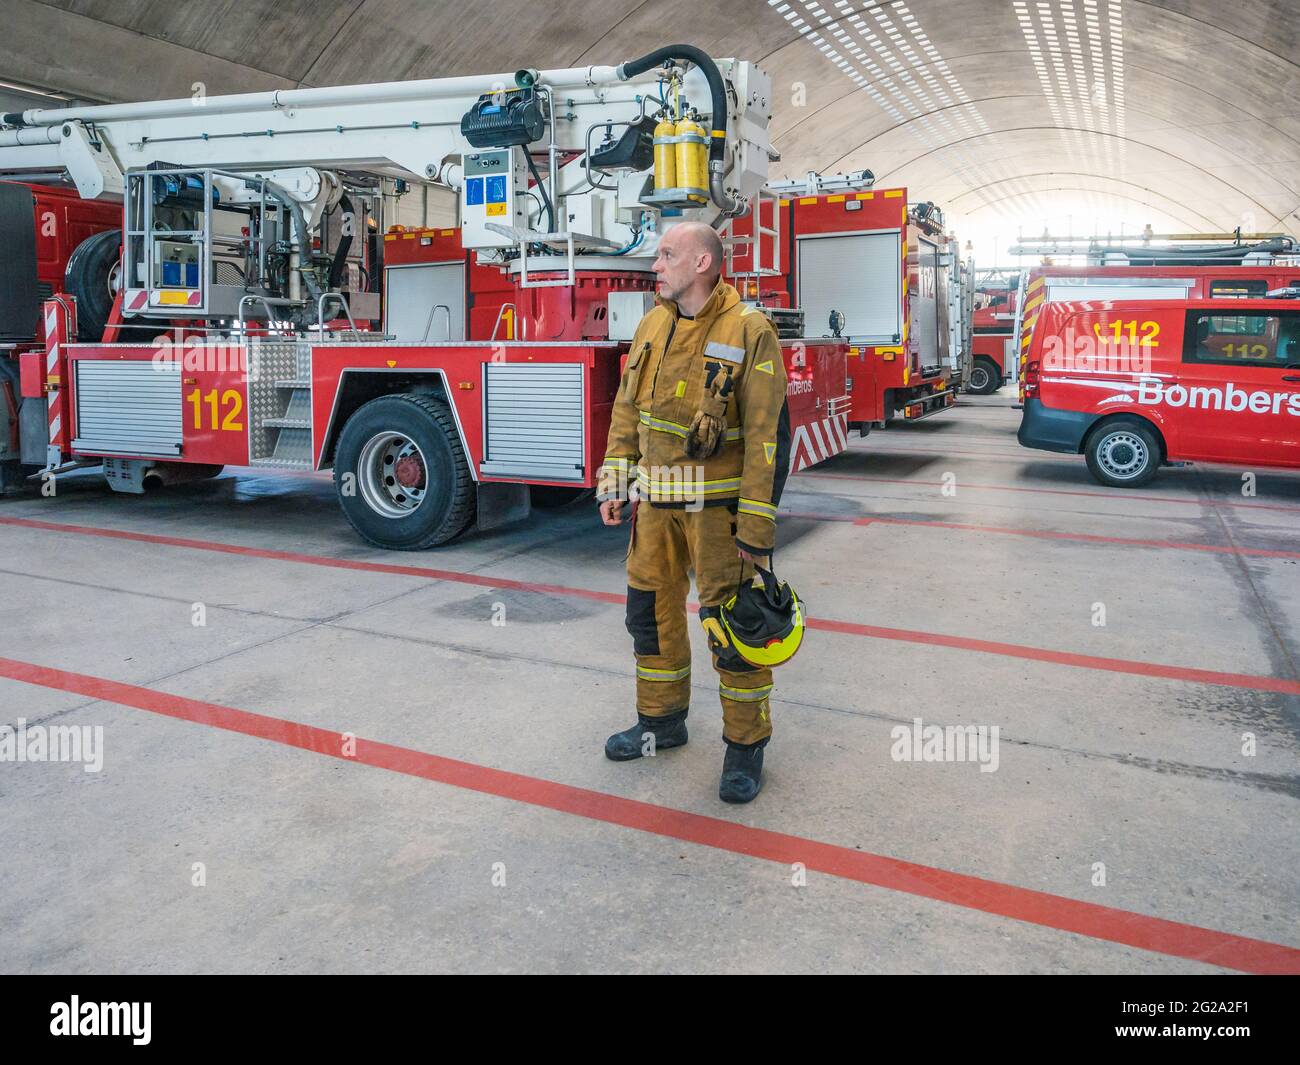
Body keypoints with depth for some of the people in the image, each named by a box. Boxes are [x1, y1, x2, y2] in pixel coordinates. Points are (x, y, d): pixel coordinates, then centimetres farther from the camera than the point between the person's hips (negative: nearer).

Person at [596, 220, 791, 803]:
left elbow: (768, 434, -14)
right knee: (651, 611, 14)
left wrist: (756, 529, -17)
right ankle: (661, 721, 32)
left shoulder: (749, 331, -12)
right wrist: (614, 483, 10)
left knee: (732, 624, 1)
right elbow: (627, 407, 15)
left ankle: (746, 746, 16)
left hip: (717, 502, -6)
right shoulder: (653, 324, 8)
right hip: (656, 500, 6)